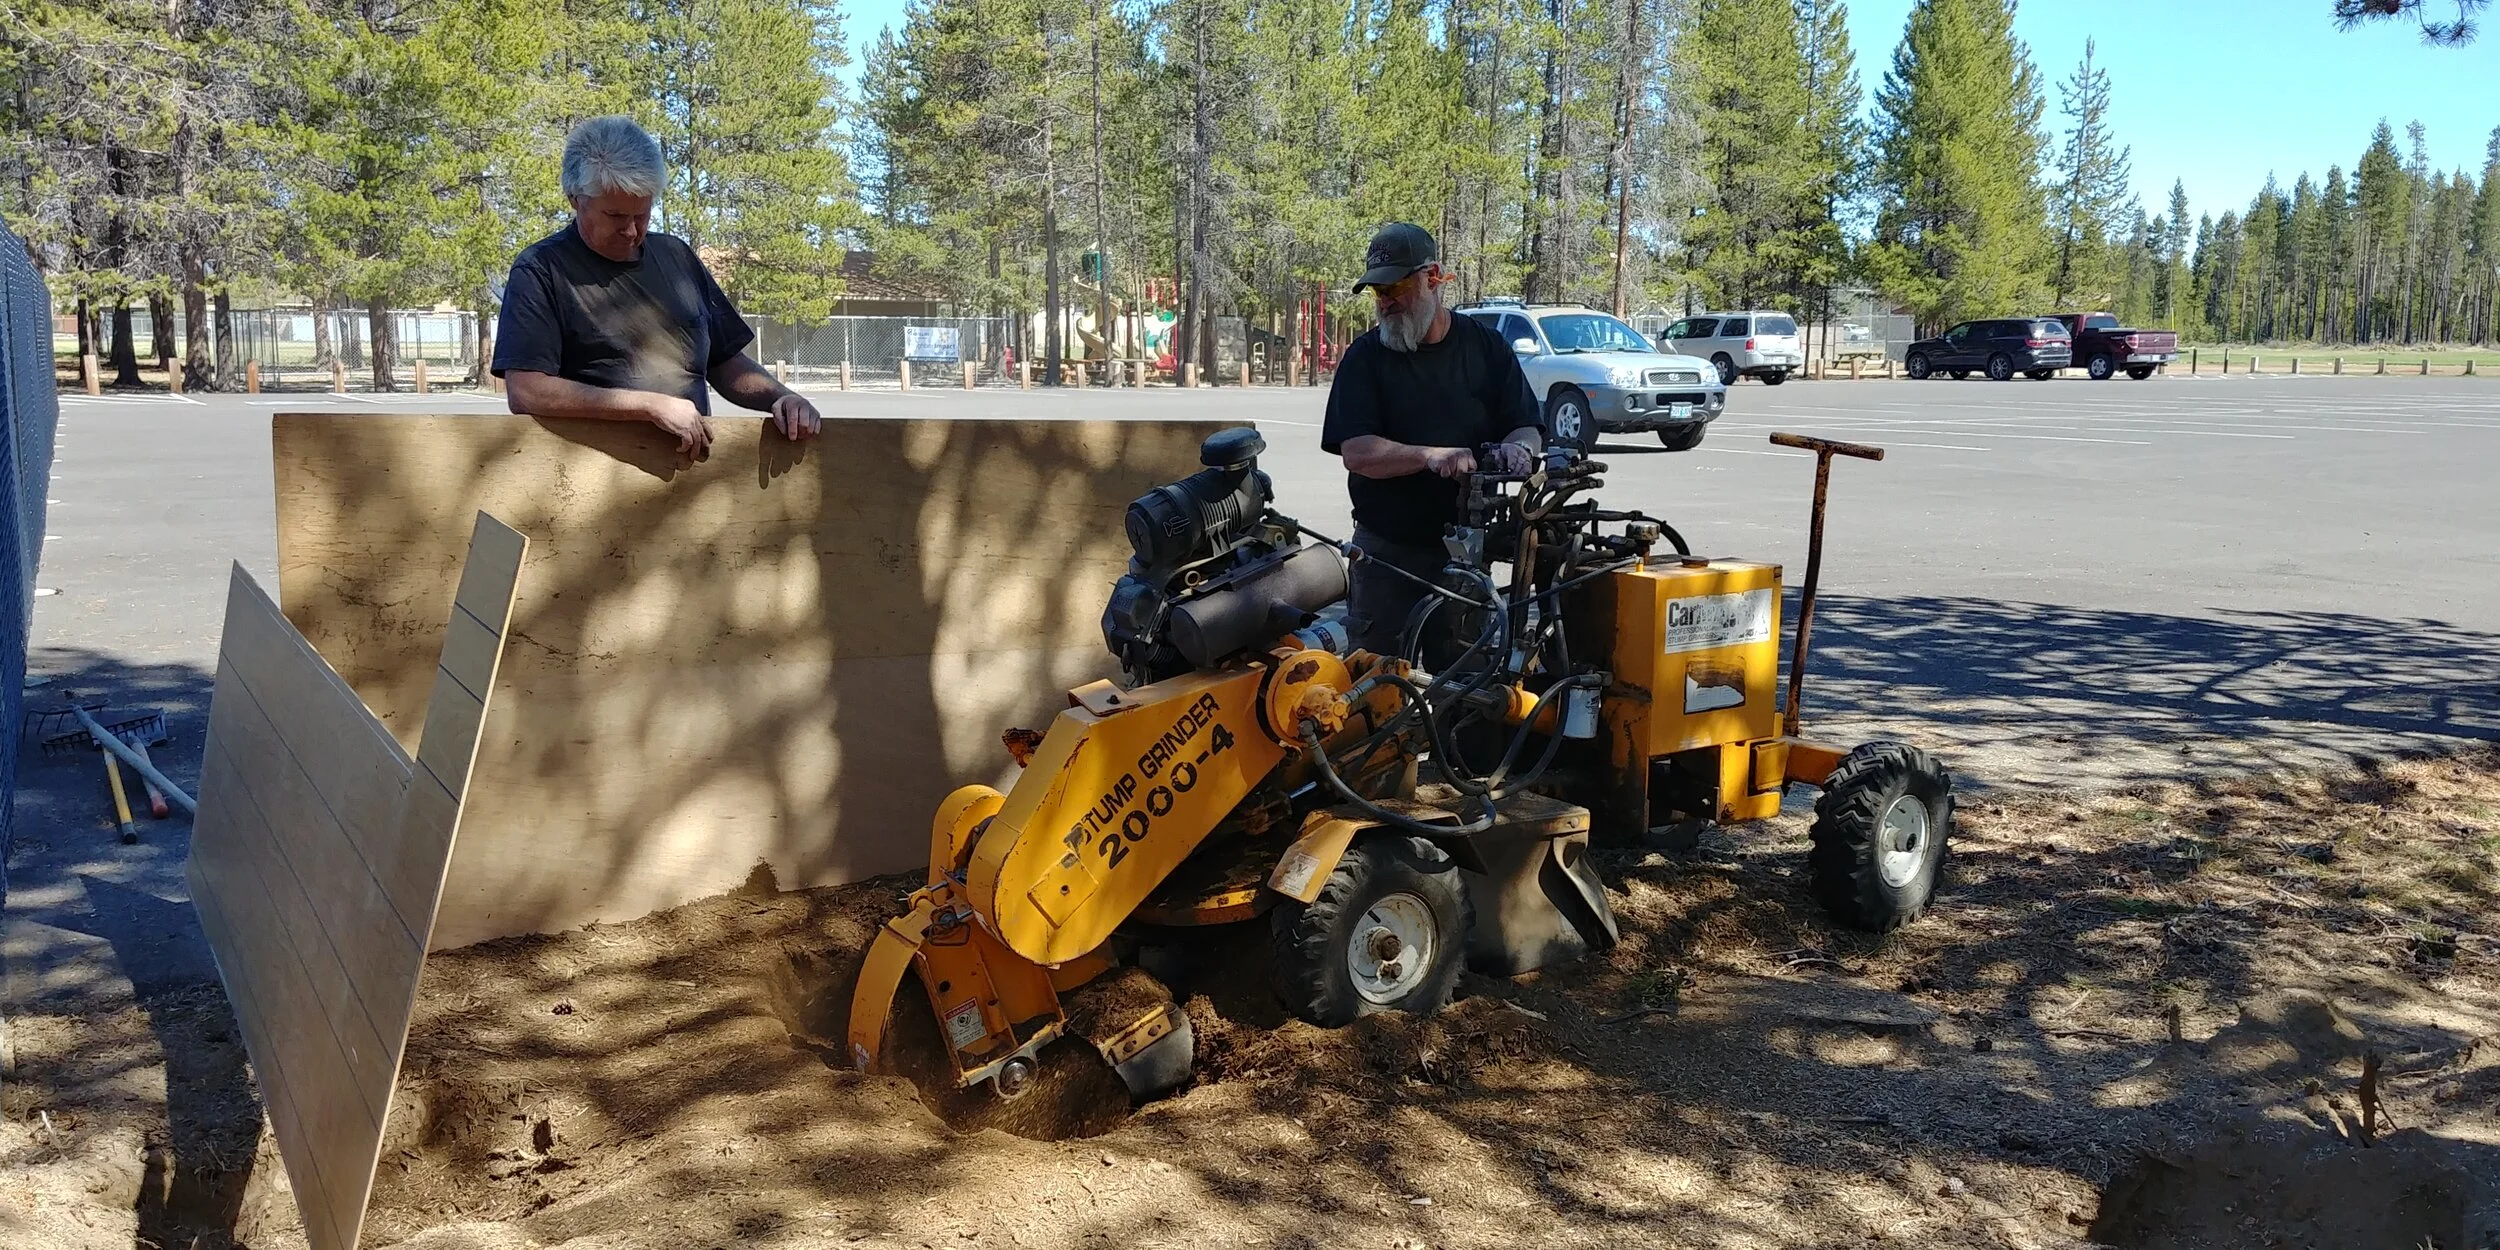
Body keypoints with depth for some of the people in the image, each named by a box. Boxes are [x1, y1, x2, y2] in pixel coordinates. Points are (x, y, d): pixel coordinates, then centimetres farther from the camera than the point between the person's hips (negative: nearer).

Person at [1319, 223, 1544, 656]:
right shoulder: (1364, 357, 0)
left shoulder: (1485, 346, 7)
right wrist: (1432, 456, -28)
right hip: (1387, 552, -1)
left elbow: (1528, 429, 4)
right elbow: (1357, 453, -13)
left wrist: (1516, 449, -20)